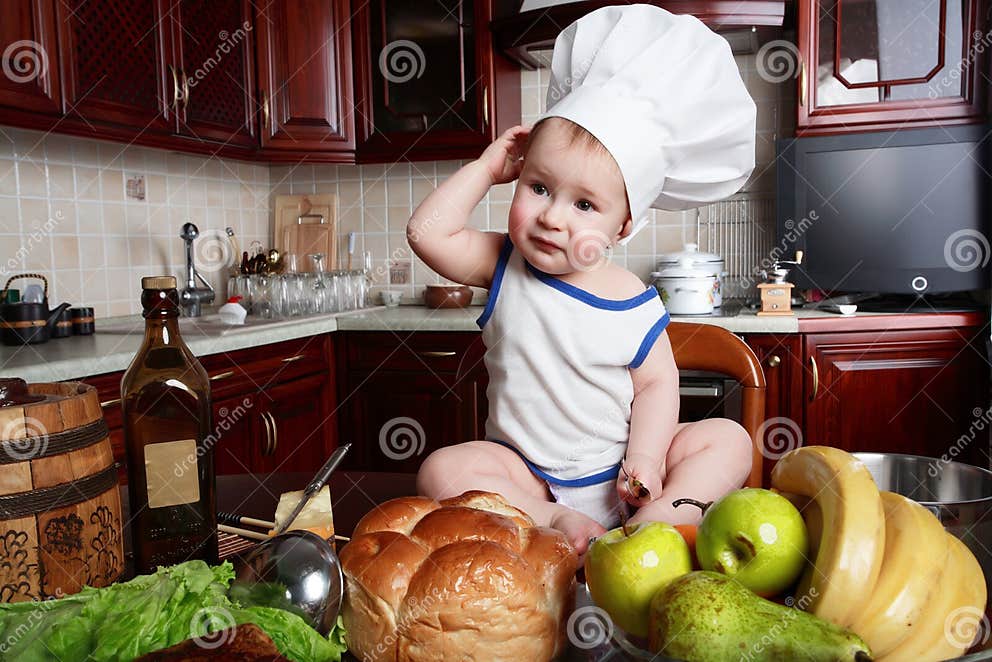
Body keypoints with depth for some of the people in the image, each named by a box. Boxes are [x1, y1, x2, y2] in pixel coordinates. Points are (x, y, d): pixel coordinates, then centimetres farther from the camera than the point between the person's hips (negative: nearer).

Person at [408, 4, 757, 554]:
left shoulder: (634, 304, -8)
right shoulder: (505, 267, -4)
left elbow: (656, 385, -4)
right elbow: (427, 232, -13)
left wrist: (644, 460, -19)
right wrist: (486, 169, -10)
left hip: (616, 476, 1)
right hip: (526, 475, 0)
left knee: (727, 441, -12)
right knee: (441, 470, -25)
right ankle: (555, 525, -27)